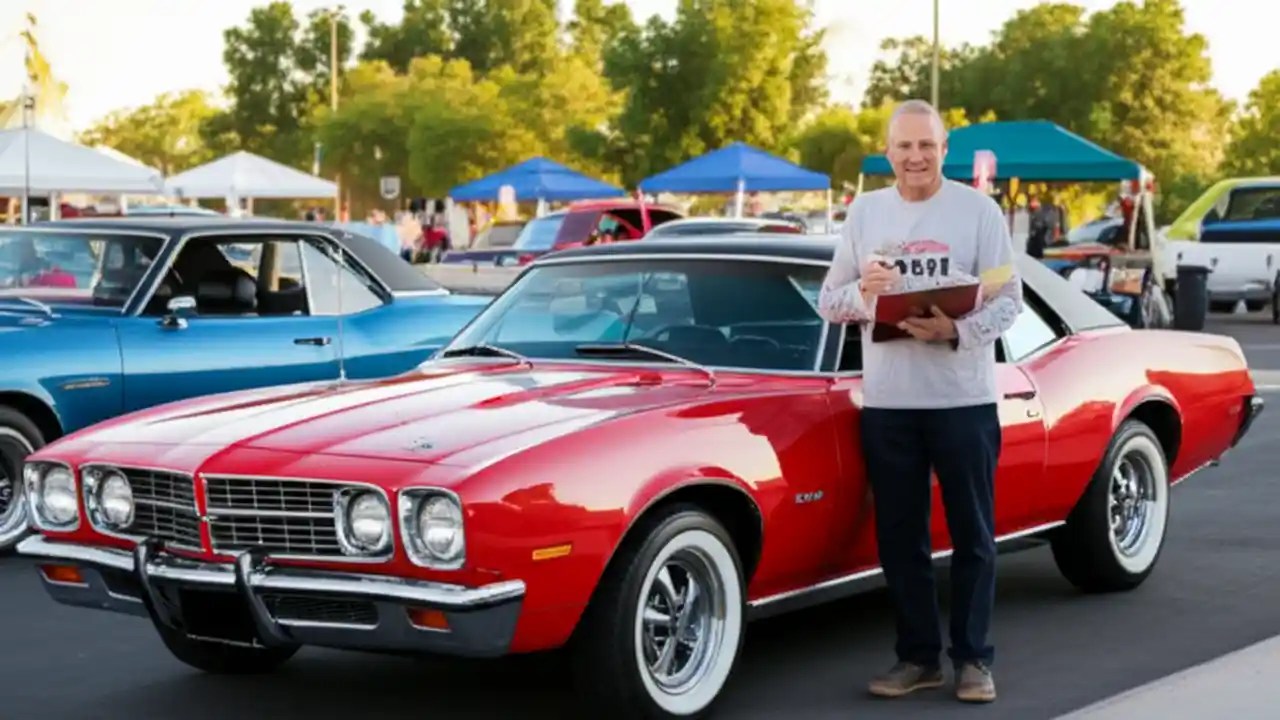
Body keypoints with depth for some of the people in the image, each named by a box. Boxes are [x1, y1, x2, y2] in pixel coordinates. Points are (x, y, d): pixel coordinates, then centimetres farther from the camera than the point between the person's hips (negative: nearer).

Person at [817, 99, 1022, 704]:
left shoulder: (978, 210, -1)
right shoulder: (864, 212, 8)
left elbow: (1008, 300, -5)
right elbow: (828, 302, 9)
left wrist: (957, 331, -23)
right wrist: (861, 293, -13)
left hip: (963, 398, -3)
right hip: (886, 401, 3)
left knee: (973, 536, 4)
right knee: (900, 539, 9)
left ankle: (973, 659, 15)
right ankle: (918, 655, 20)